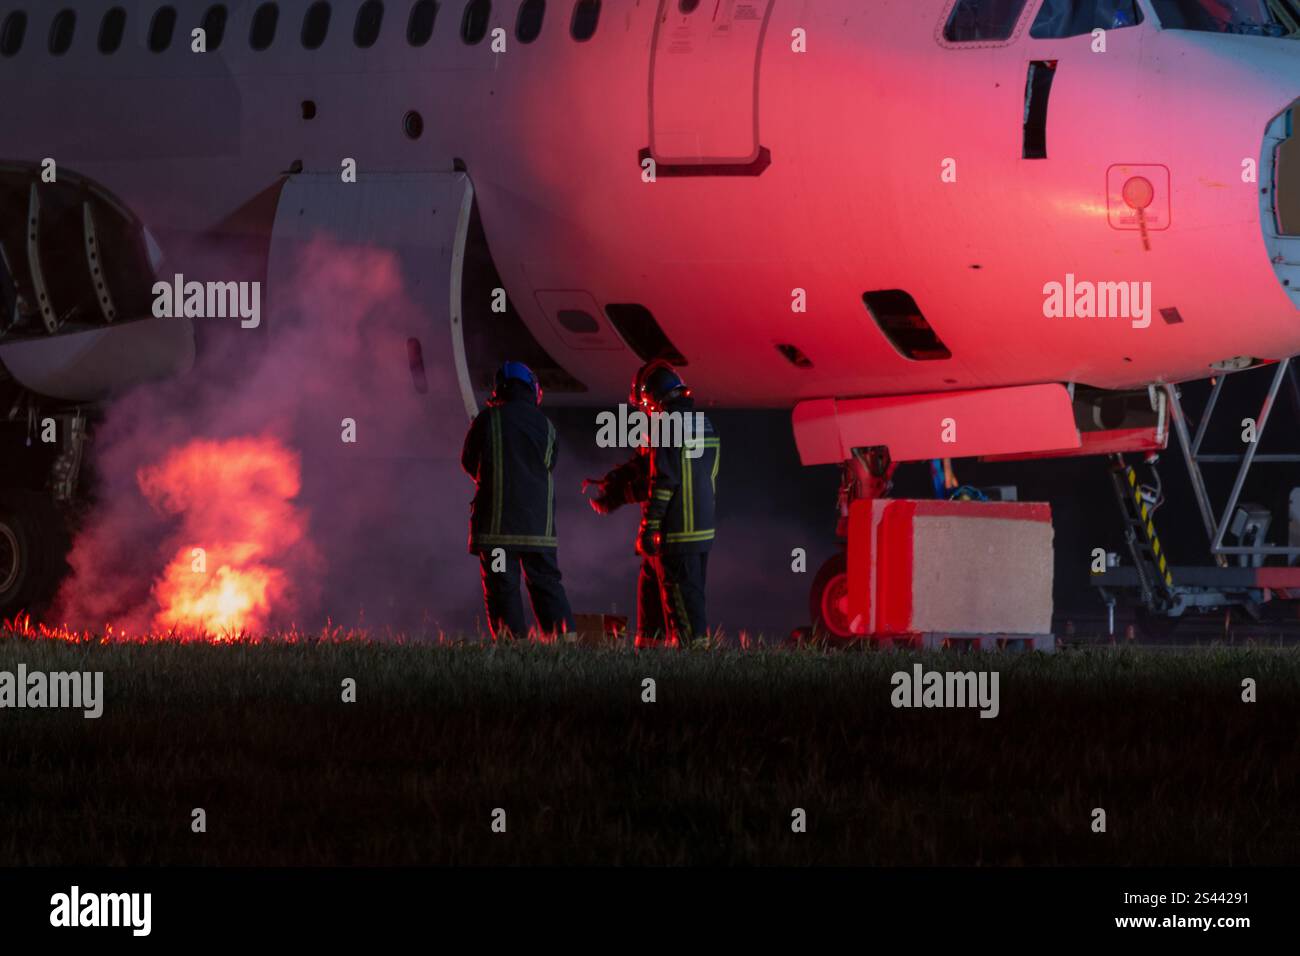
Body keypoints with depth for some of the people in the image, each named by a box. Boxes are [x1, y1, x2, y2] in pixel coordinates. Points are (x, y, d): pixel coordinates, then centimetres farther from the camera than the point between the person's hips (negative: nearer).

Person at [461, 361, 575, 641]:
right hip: (539, 523, 3)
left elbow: (469, 462, 9)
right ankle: (566, 636, -1)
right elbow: (550, 468, 13)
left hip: (497, 521, -3)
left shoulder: (488, 420, -3)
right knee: (546, 582, 10)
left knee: (502, 586, -1)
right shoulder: (545, 425, 5)